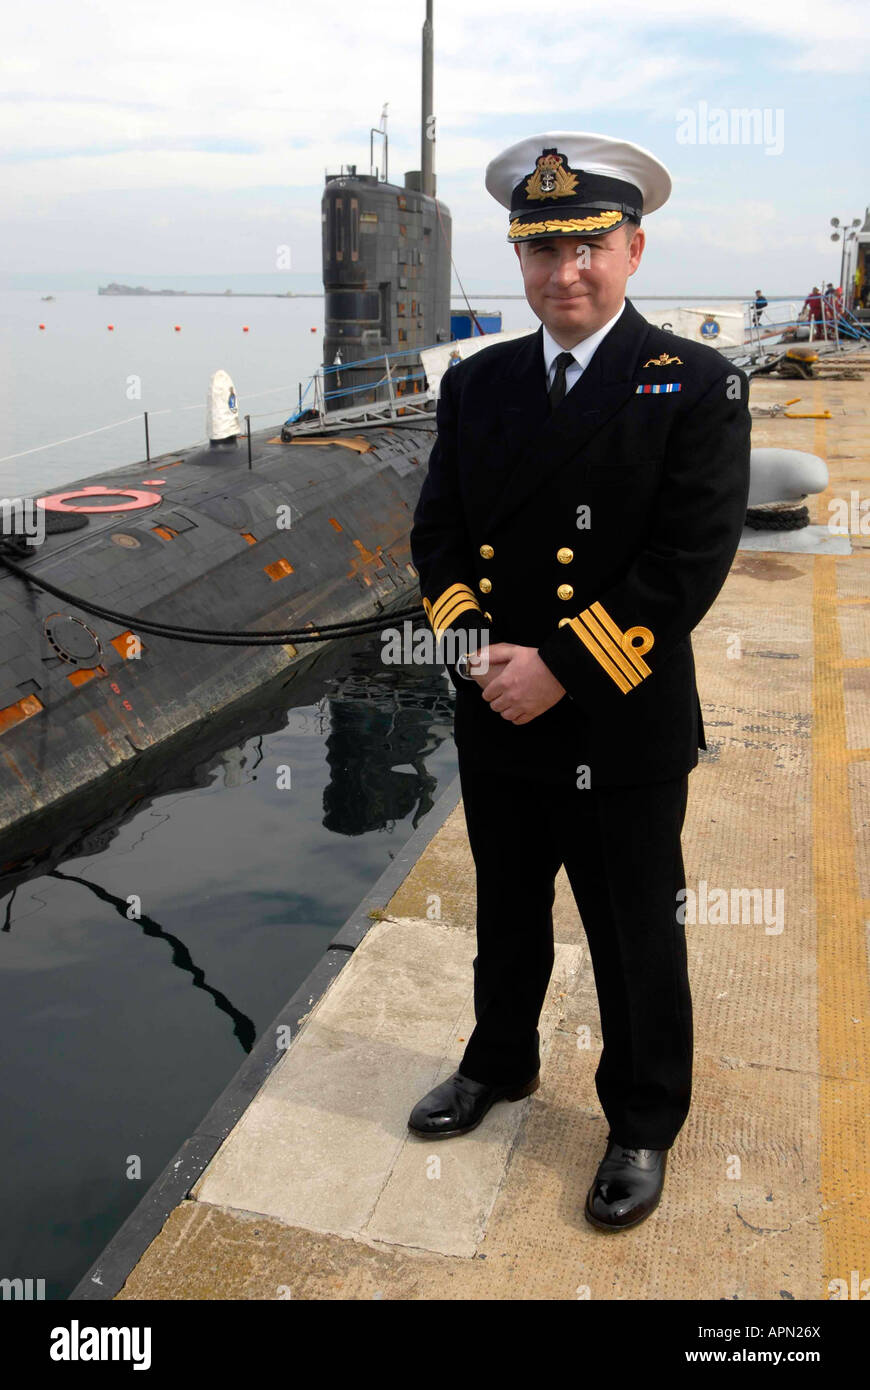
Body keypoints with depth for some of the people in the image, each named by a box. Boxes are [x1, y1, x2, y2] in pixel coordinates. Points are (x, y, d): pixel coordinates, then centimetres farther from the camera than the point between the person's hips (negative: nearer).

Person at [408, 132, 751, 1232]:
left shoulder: (696, 387, -9)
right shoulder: (477, 383, 6)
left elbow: (692, 561, -17)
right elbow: (436, 530, 6)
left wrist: (560, 668, -21)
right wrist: (469, 640, -11)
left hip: (624, 730, -4)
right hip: (494, 721, 4)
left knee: (635, 938, 12)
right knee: (506, 914, 23)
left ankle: (642, 1127, 35)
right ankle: (500, 1062, 47)